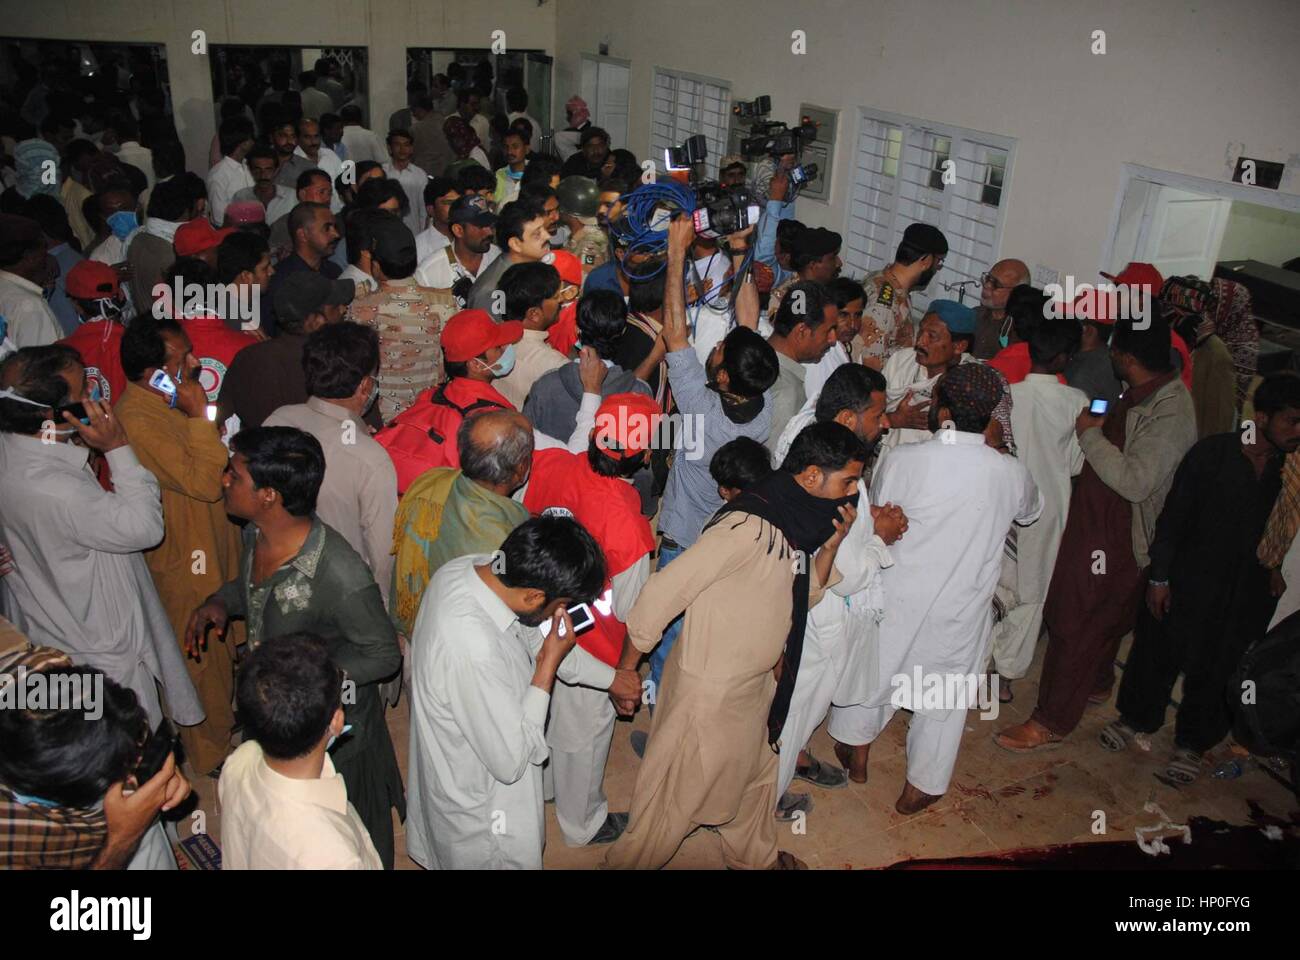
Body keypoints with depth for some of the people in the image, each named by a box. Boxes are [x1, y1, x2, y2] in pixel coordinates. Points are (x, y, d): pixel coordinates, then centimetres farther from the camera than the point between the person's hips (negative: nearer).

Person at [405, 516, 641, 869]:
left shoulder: (476, 567, -16)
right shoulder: (474, 653, -42)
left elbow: (532, 633, 3)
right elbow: (510, 761, -28)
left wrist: (611, 677, 11)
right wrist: (548, 666, -24)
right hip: (480, 812, -7)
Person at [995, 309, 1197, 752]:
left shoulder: (1172, 412, -25)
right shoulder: (1141, 393, 4)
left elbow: (1135, 480, -31)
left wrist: (1090, 434, -22)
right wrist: (1098, 427, 4)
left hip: (1116, 537, -10)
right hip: (1094, 518, 10)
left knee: (1075, 624, -1)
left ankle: (1052, 720, 13)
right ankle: (1097, 683, 47)